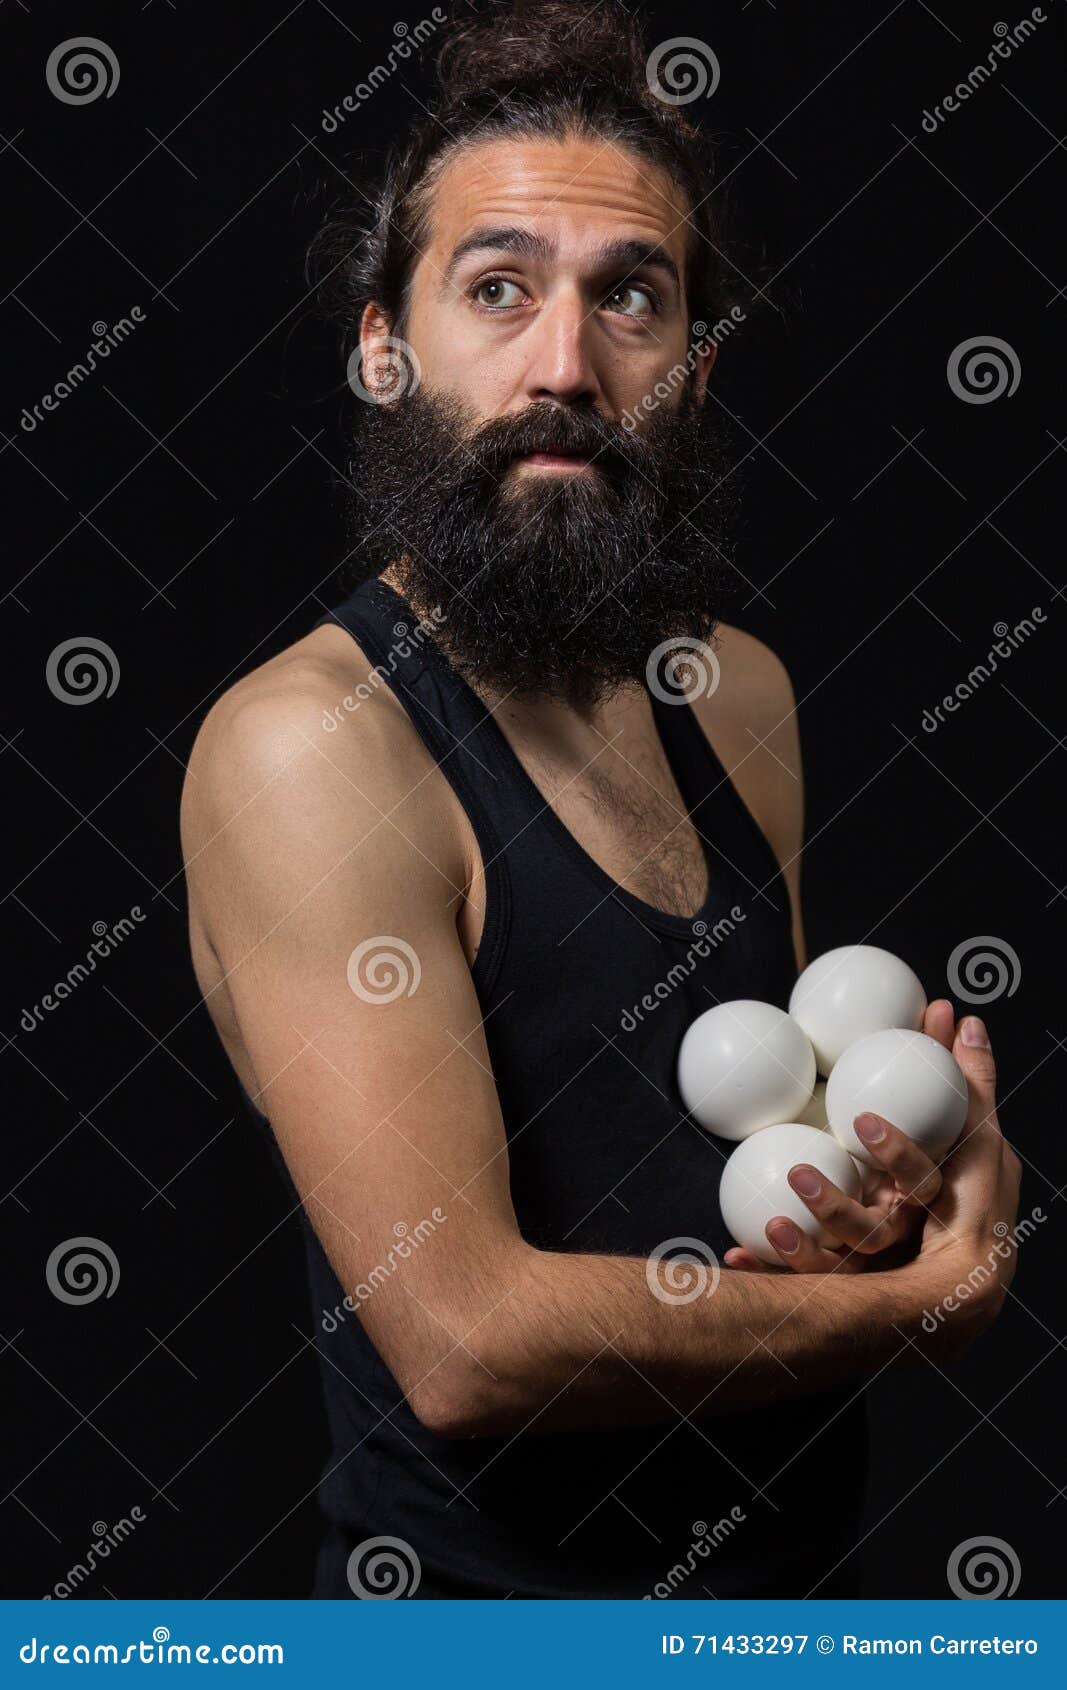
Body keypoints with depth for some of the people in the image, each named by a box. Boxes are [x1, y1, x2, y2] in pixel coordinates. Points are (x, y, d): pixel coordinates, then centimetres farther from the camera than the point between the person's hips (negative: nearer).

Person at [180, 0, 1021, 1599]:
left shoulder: (739, 692, 1)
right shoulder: (307, 744, -22)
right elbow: (469, 1341, -27)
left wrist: (895, 1178, -8)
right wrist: (925, 1298, -15)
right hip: (482, 1597, -6)